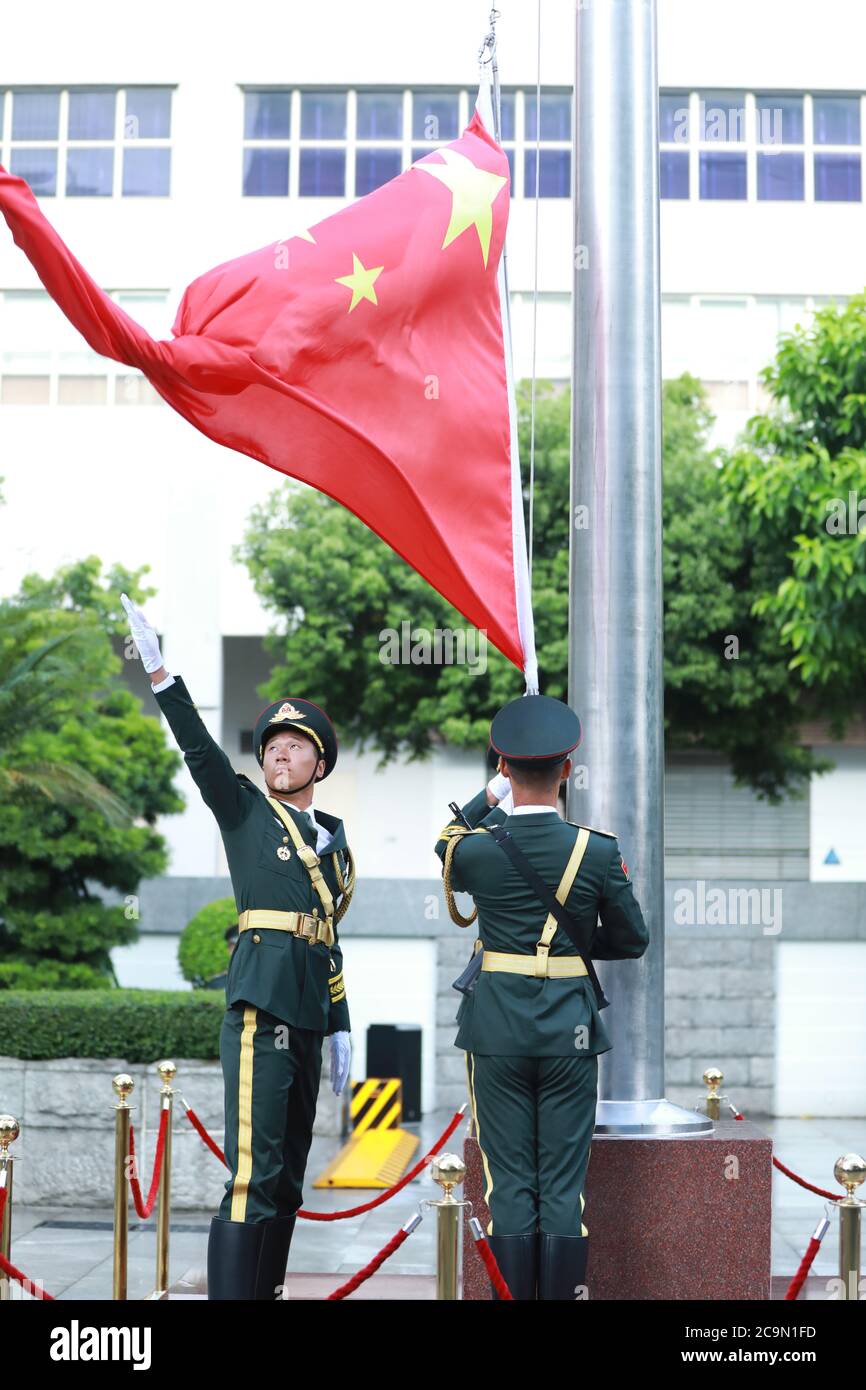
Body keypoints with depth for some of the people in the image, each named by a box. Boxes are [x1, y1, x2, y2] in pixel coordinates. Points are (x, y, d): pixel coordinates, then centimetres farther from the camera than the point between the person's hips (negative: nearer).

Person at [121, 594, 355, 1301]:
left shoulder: (333, 837, 18)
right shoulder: (245, 811, 4)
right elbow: (200, 750, -12)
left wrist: (339, 1028, 16)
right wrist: (159, 673, -26)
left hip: (311, 1010, 7)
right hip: (262, 1001, -7)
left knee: (288, 1169, 10)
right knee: (255, 1169, -14)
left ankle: (267, 1287, 16)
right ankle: (234, 1290, -15)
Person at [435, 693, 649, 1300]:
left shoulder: (474, 849, -8)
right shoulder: (599, 851, -8)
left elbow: (445, 848, 19)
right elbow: (632, 940, 4)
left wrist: (492, 792, 24)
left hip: (497, 1028, 0)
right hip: (570, 1028, 0)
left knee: (509, 1182, 5)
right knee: (564, 1185, 5)